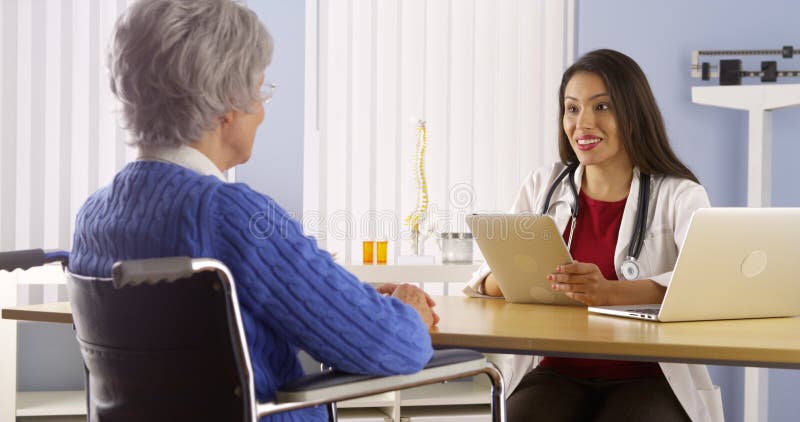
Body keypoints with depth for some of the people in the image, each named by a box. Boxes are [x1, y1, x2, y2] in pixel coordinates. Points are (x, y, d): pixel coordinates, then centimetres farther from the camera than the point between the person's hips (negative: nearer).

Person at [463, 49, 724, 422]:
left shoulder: (679, 195, 1)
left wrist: (610, 293, -34)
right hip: (557, 374, 2)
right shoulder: (542, 187, 12)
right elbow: (485, 281, 8)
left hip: (648, 379, -2)